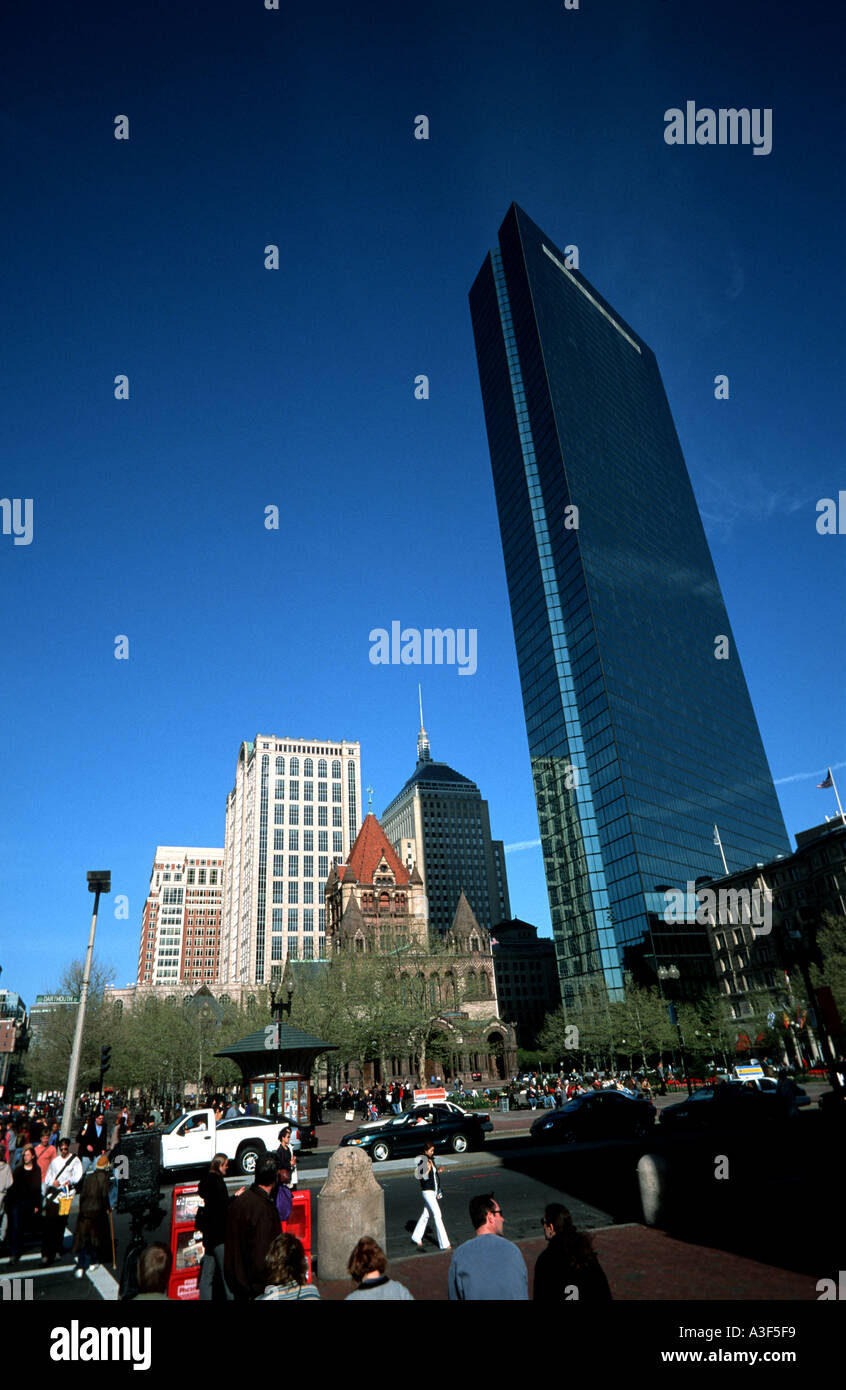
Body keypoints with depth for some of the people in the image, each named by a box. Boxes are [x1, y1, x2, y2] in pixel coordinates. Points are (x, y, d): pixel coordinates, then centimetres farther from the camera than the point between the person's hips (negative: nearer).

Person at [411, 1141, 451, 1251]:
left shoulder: (431, 1160, 10)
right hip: (427, 1191, -9)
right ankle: (444, 1244, -7)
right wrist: (428, 1169, -33)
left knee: (426, 1214, 16)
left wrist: (438, 1171, 4)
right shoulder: (422, 1162, -16)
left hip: (434, 1190, 9)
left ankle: (416, 1238, 29)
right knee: (437, 1215, -9)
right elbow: (422, 1177, -20)